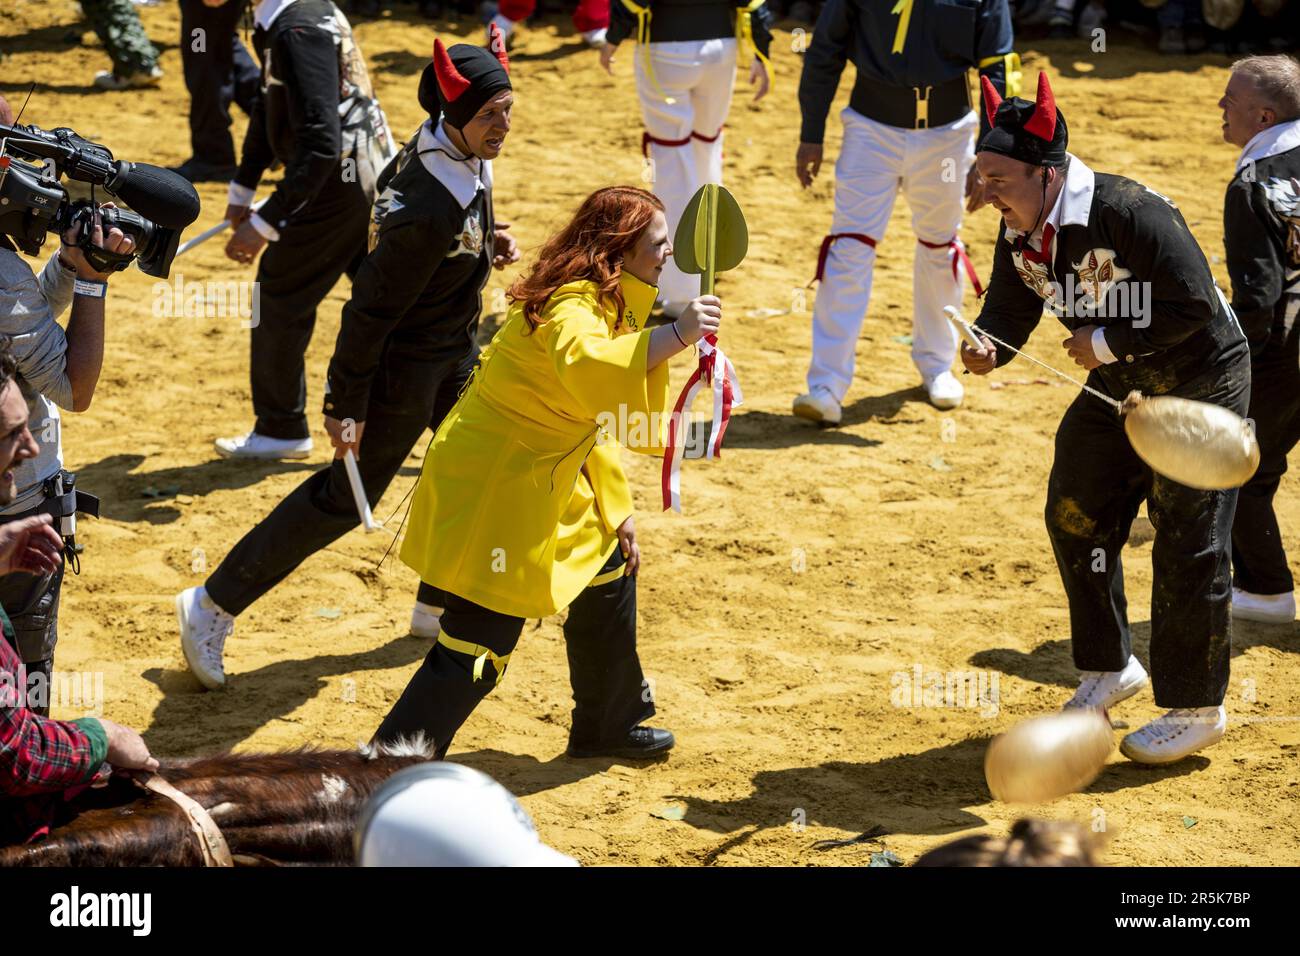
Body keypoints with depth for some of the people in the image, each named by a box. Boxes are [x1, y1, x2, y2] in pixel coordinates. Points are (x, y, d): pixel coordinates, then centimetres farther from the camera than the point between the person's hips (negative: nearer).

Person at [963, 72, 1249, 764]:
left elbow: (1197, 305, -28)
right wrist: (986, 344, -19)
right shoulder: (1020, 230, -7)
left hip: (1200, 383, -8)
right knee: (1075, 518, 13)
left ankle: (1197, 708, 9)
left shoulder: (1132, 214, -30)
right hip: (1117, 385, 8)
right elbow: (1013, 305, 3)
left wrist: (1107, 342, -24)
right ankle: (1110, 667, 32)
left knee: (1187, 545, -4)